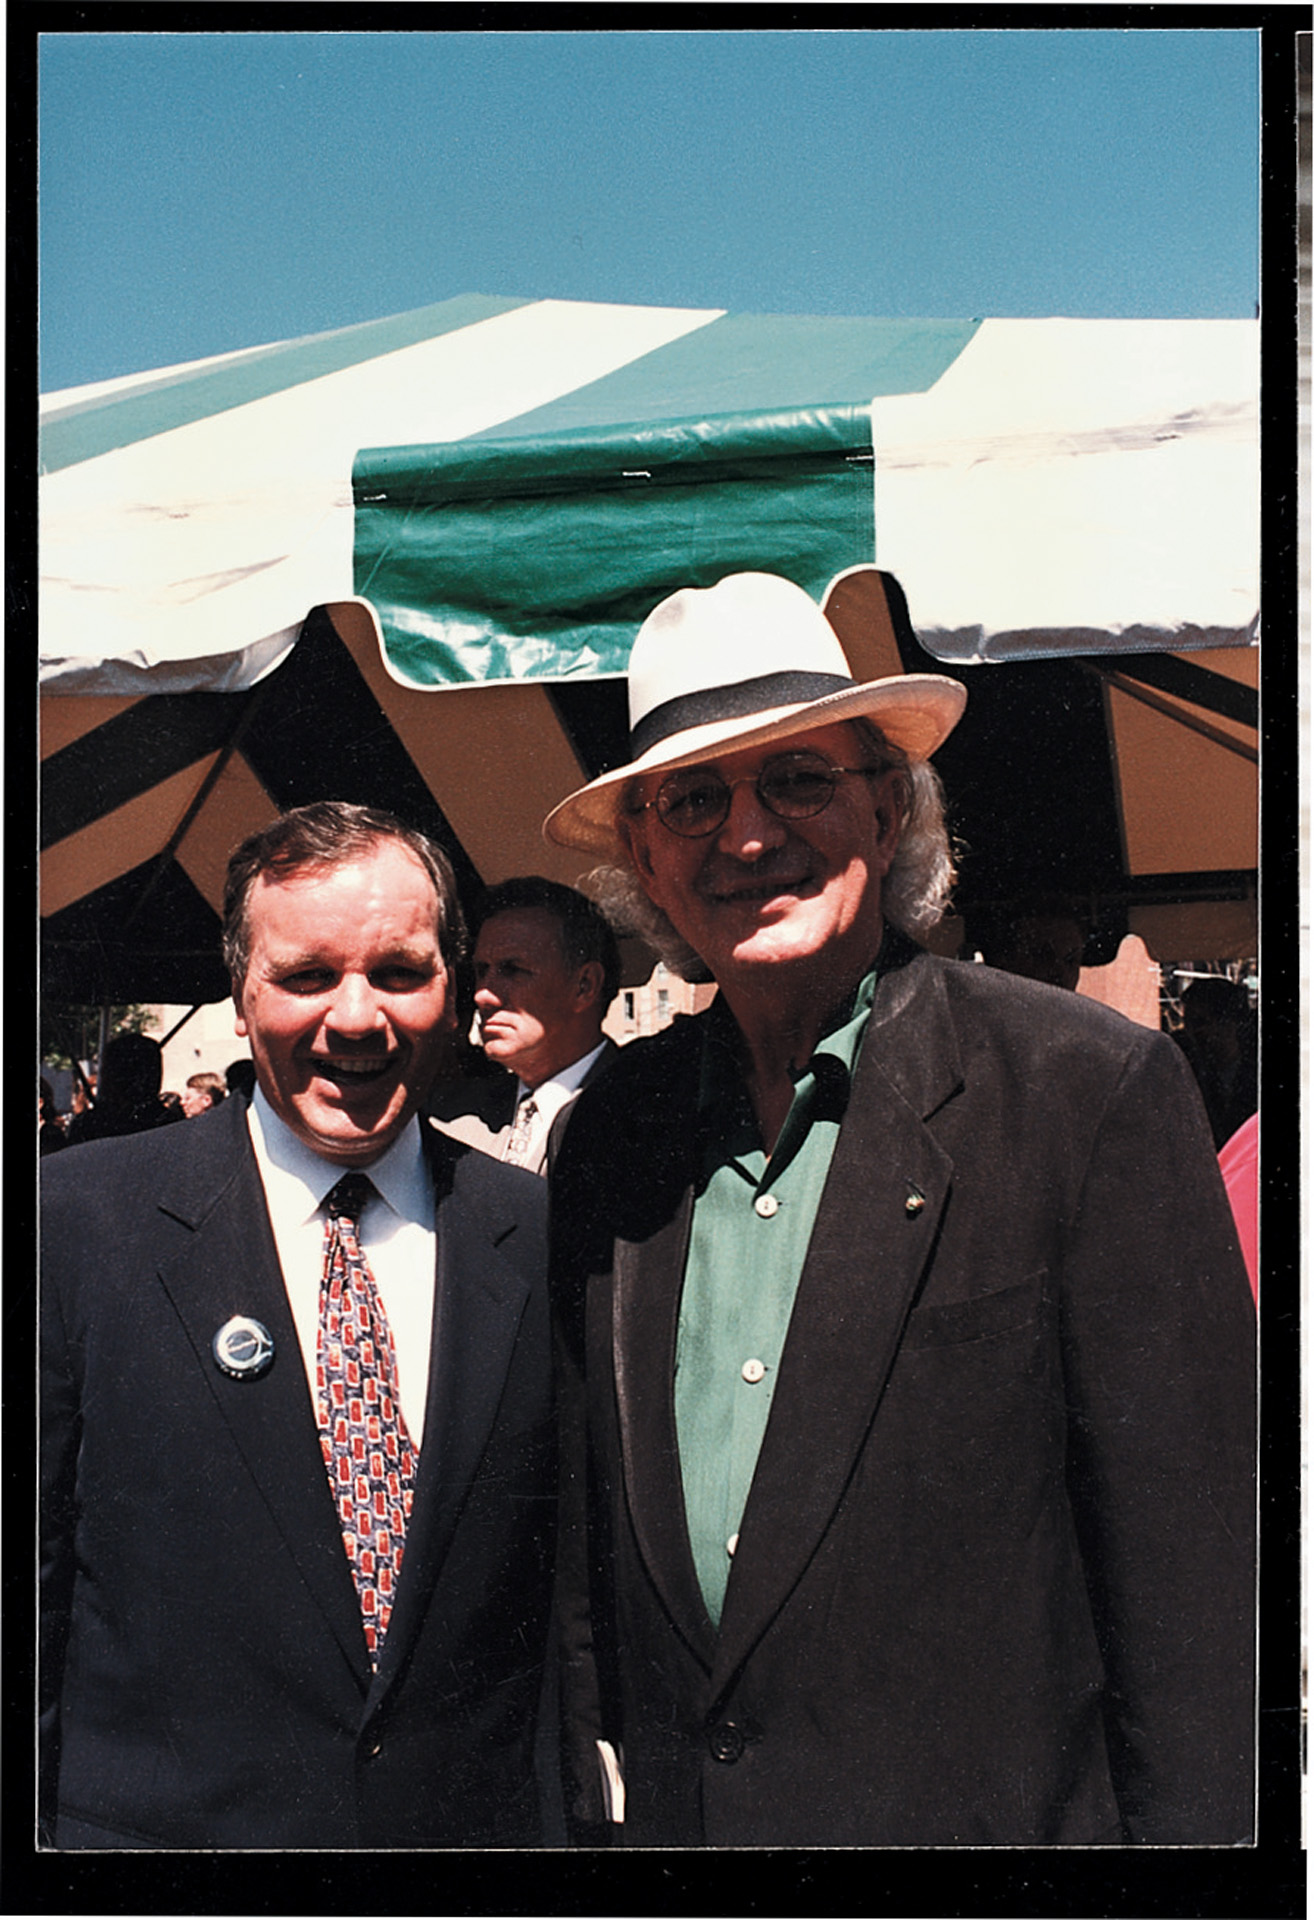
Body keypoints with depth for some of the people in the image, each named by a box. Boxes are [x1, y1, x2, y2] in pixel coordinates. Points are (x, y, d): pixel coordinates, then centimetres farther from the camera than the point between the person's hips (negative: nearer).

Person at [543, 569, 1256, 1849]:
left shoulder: (1095, 1092, -14)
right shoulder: (608, 1133, 0)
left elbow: (1191, 1569, -13)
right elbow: (588, 1541, 7)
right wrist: (598, 1801, 7)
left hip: (995, 1817, -3)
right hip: (666, 1812, 4)